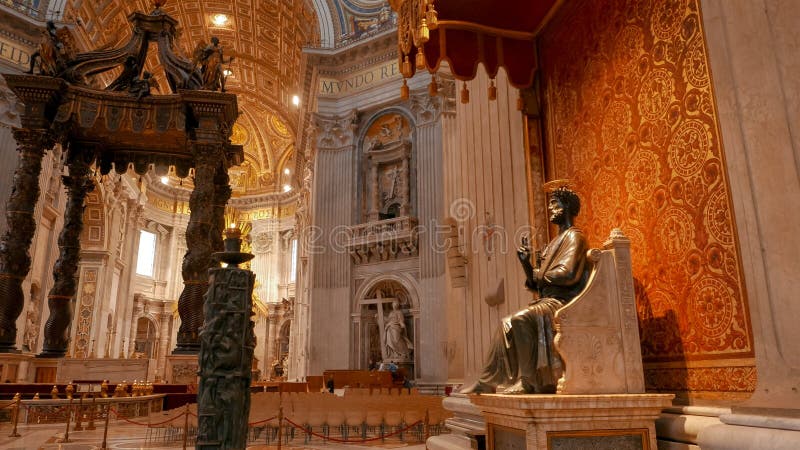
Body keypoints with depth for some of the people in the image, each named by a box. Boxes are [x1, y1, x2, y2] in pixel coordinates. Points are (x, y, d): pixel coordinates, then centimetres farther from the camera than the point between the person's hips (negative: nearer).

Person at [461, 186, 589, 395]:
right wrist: (526, 263, 1)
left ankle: (529, 380, -24)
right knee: (507, 324, 6)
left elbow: (568, 274, -22)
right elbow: (536, 284, 18)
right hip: (547, 300, 10)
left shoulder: (574, 236, -5)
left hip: (562, 302, -10)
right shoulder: (556, 241, 22)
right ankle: (487, 381, 6)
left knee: (520, 319, -30)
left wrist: (539, 275, -6)